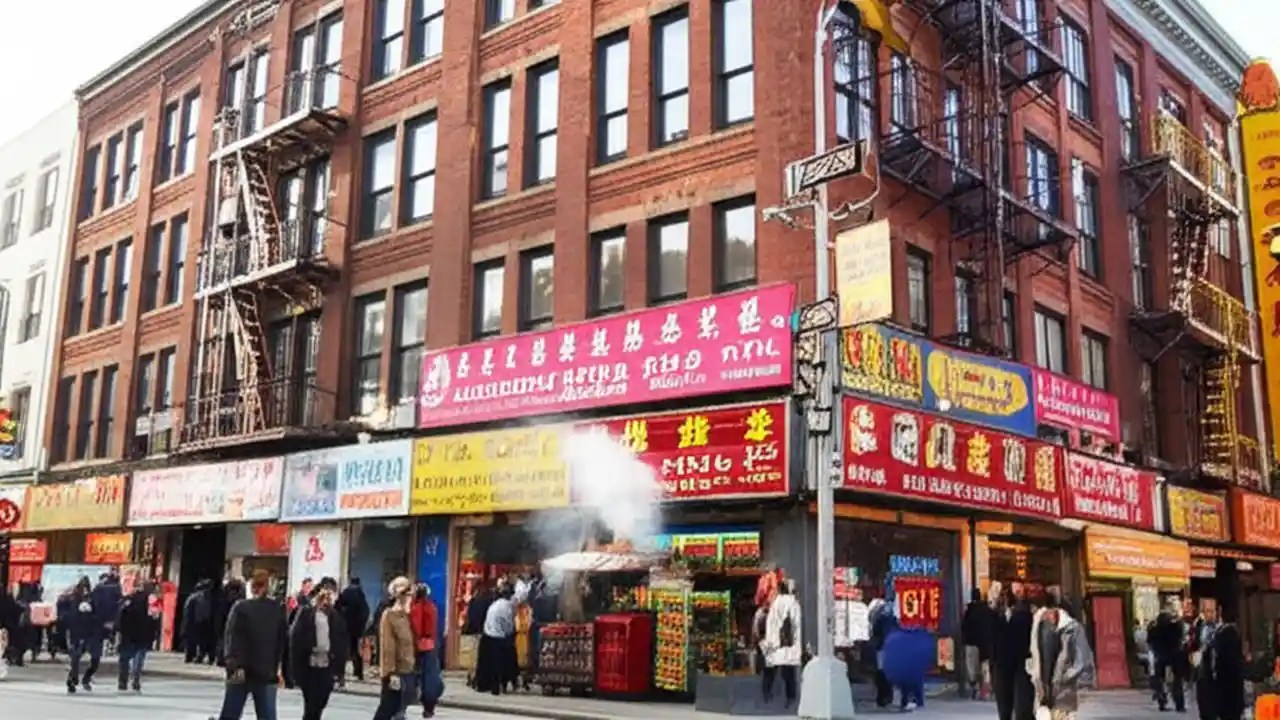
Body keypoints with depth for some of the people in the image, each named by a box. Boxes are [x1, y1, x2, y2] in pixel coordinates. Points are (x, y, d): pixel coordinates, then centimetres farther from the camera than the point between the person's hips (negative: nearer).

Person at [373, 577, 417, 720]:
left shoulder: (406, 615, 12)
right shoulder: (389, 615, -12)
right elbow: (387, 646, -16)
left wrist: (412, 666, 13)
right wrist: (391, 672, -19)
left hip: (407, 671, 8)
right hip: (395, 671, -8)